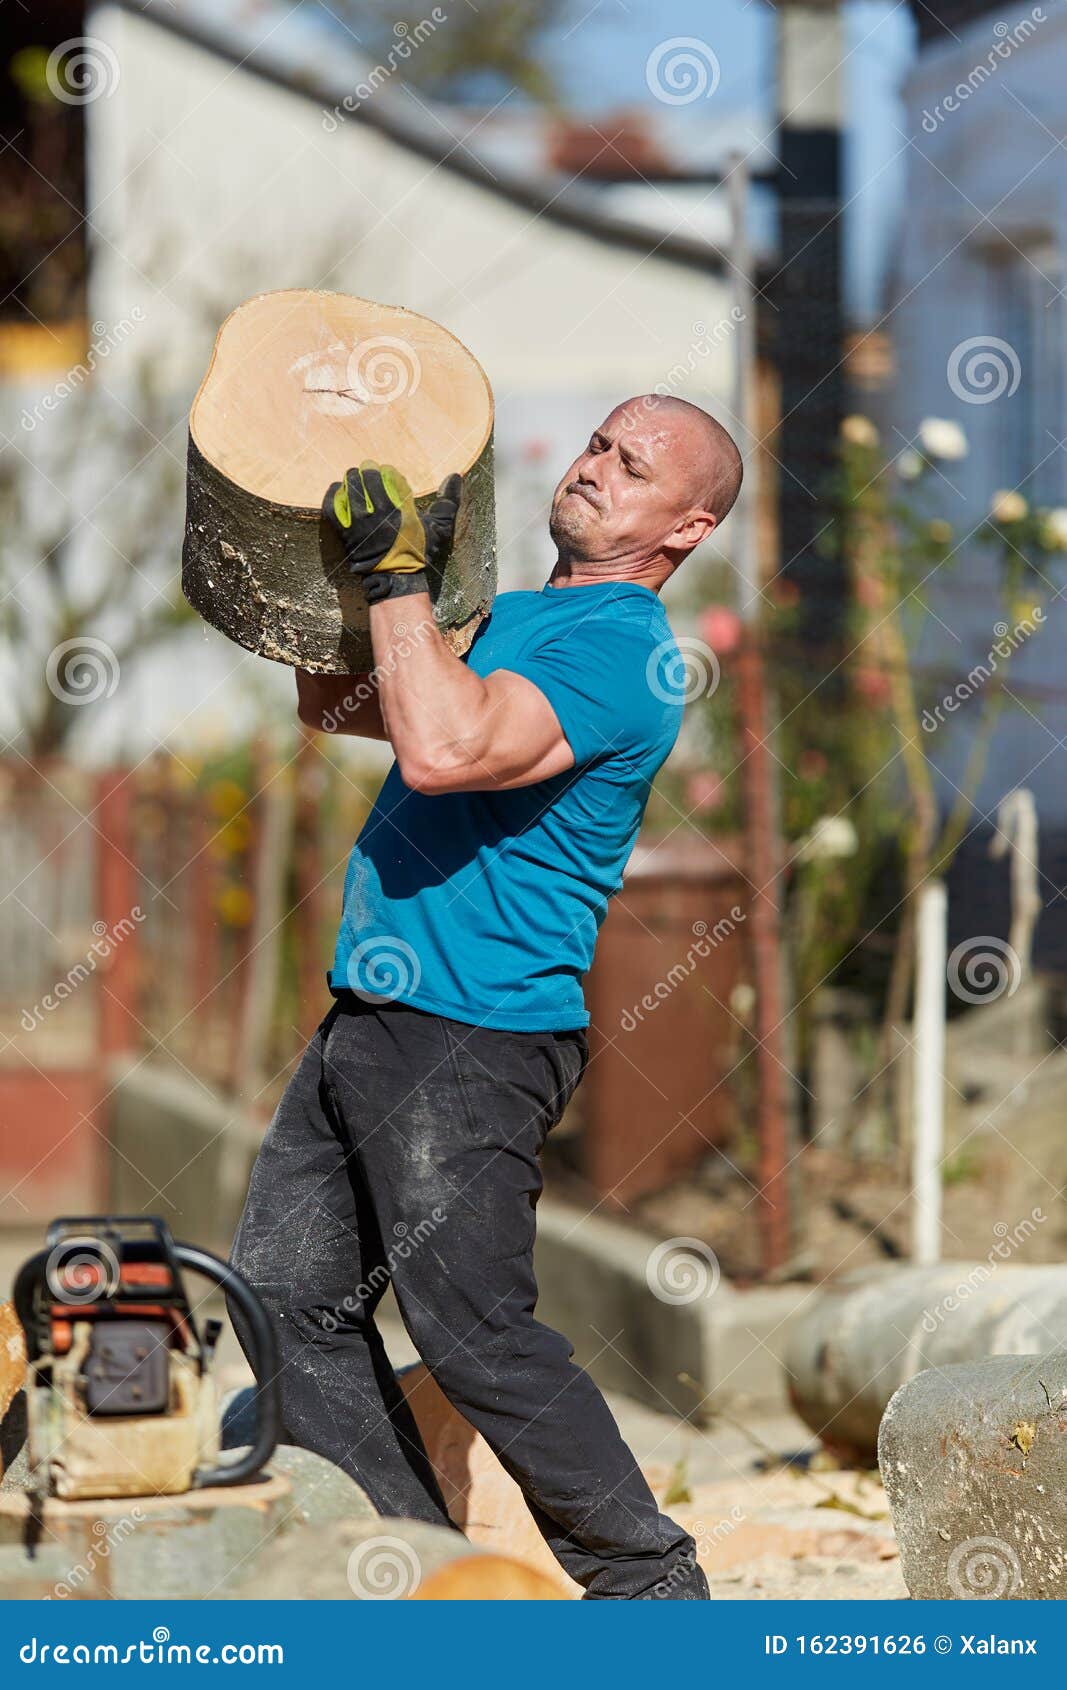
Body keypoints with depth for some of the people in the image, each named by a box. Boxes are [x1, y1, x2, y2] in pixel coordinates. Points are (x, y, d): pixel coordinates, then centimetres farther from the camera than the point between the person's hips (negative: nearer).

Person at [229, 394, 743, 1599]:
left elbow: (445, 751, -29)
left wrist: (398, 574, -21)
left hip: (473, 1041, -10)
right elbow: (332, 703, 29)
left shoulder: (623, 650, -13)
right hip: (366, 1026, 10)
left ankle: (652, 1590, 6)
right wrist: (336, 556, 17)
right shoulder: (512, 617, 17)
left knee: (476, 1336, -8)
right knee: (287, 1307, 9)